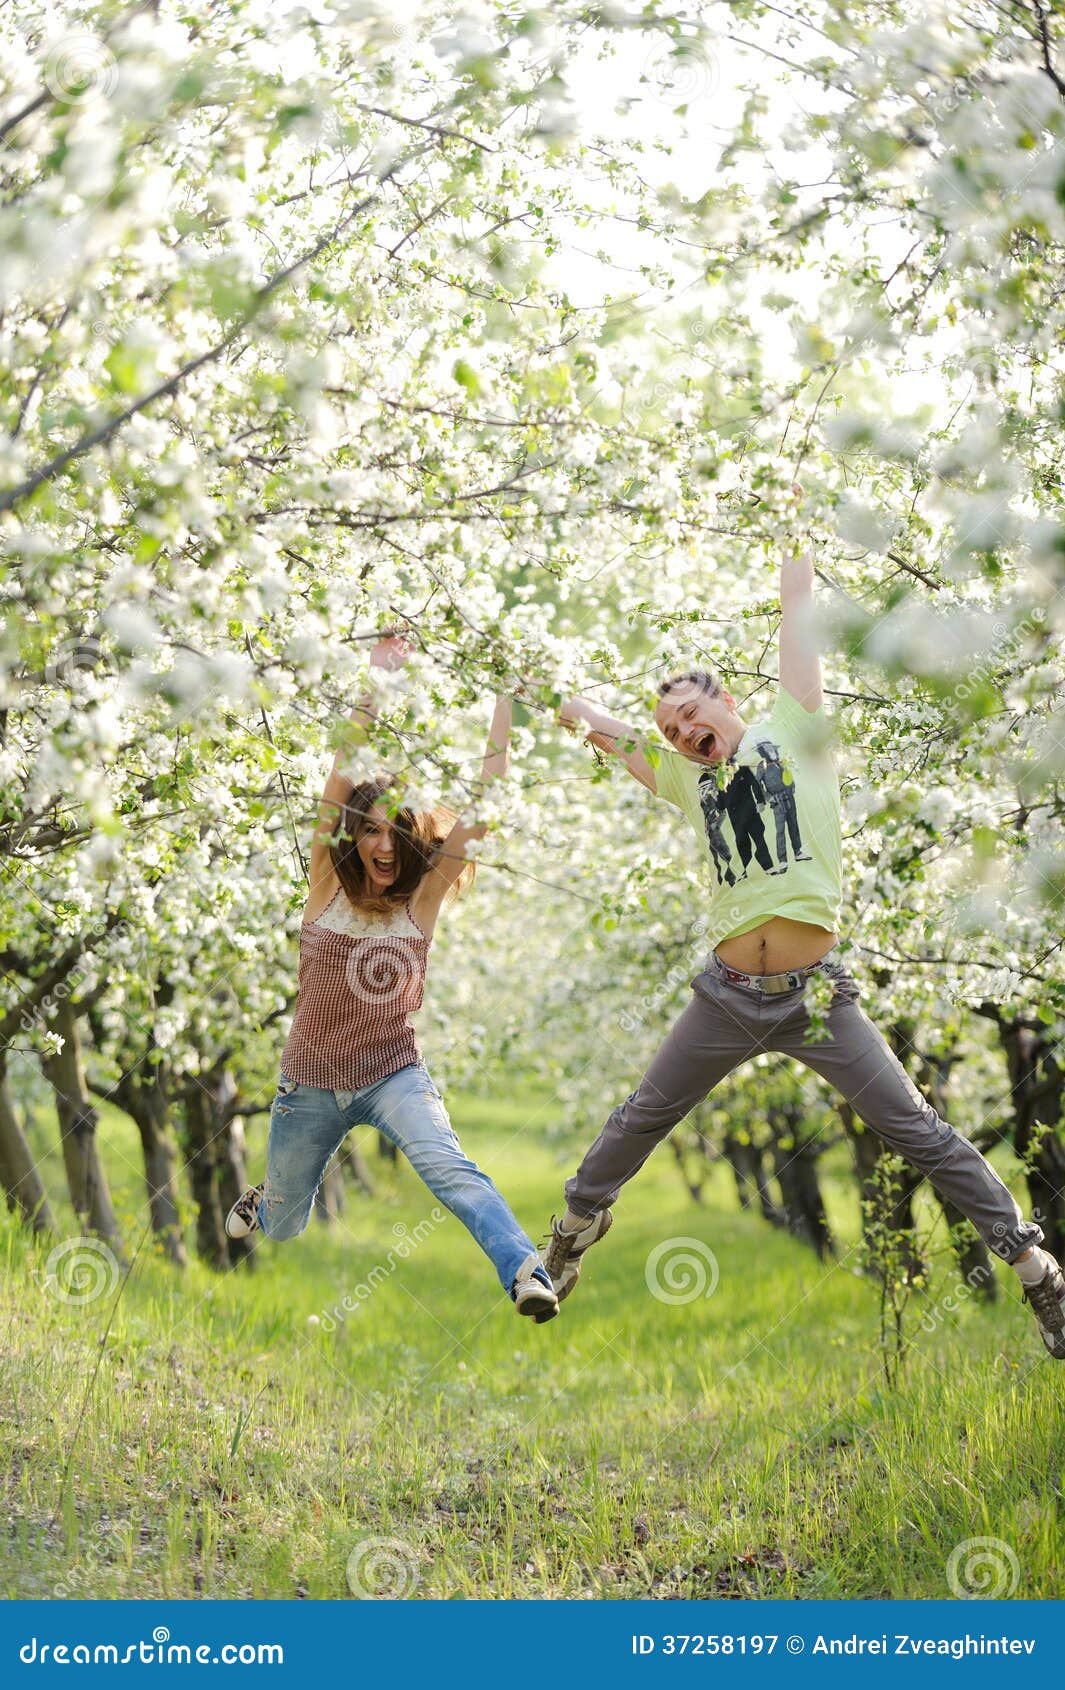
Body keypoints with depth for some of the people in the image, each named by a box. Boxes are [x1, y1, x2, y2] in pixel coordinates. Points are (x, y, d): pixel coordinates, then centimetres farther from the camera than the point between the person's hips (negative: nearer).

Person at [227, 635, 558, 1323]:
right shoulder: (328, 887, -9)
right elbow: (345, 772, -20)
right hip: (310, 1084, 1)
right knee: (281, 1232, 20)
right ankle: (261, 1204, 55)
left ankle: (528, 1274, -46)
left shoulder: (422, 900, -8)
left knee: (449, 1169, -31)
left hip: (394, 1074, -1)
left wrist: (504, 703, -21)